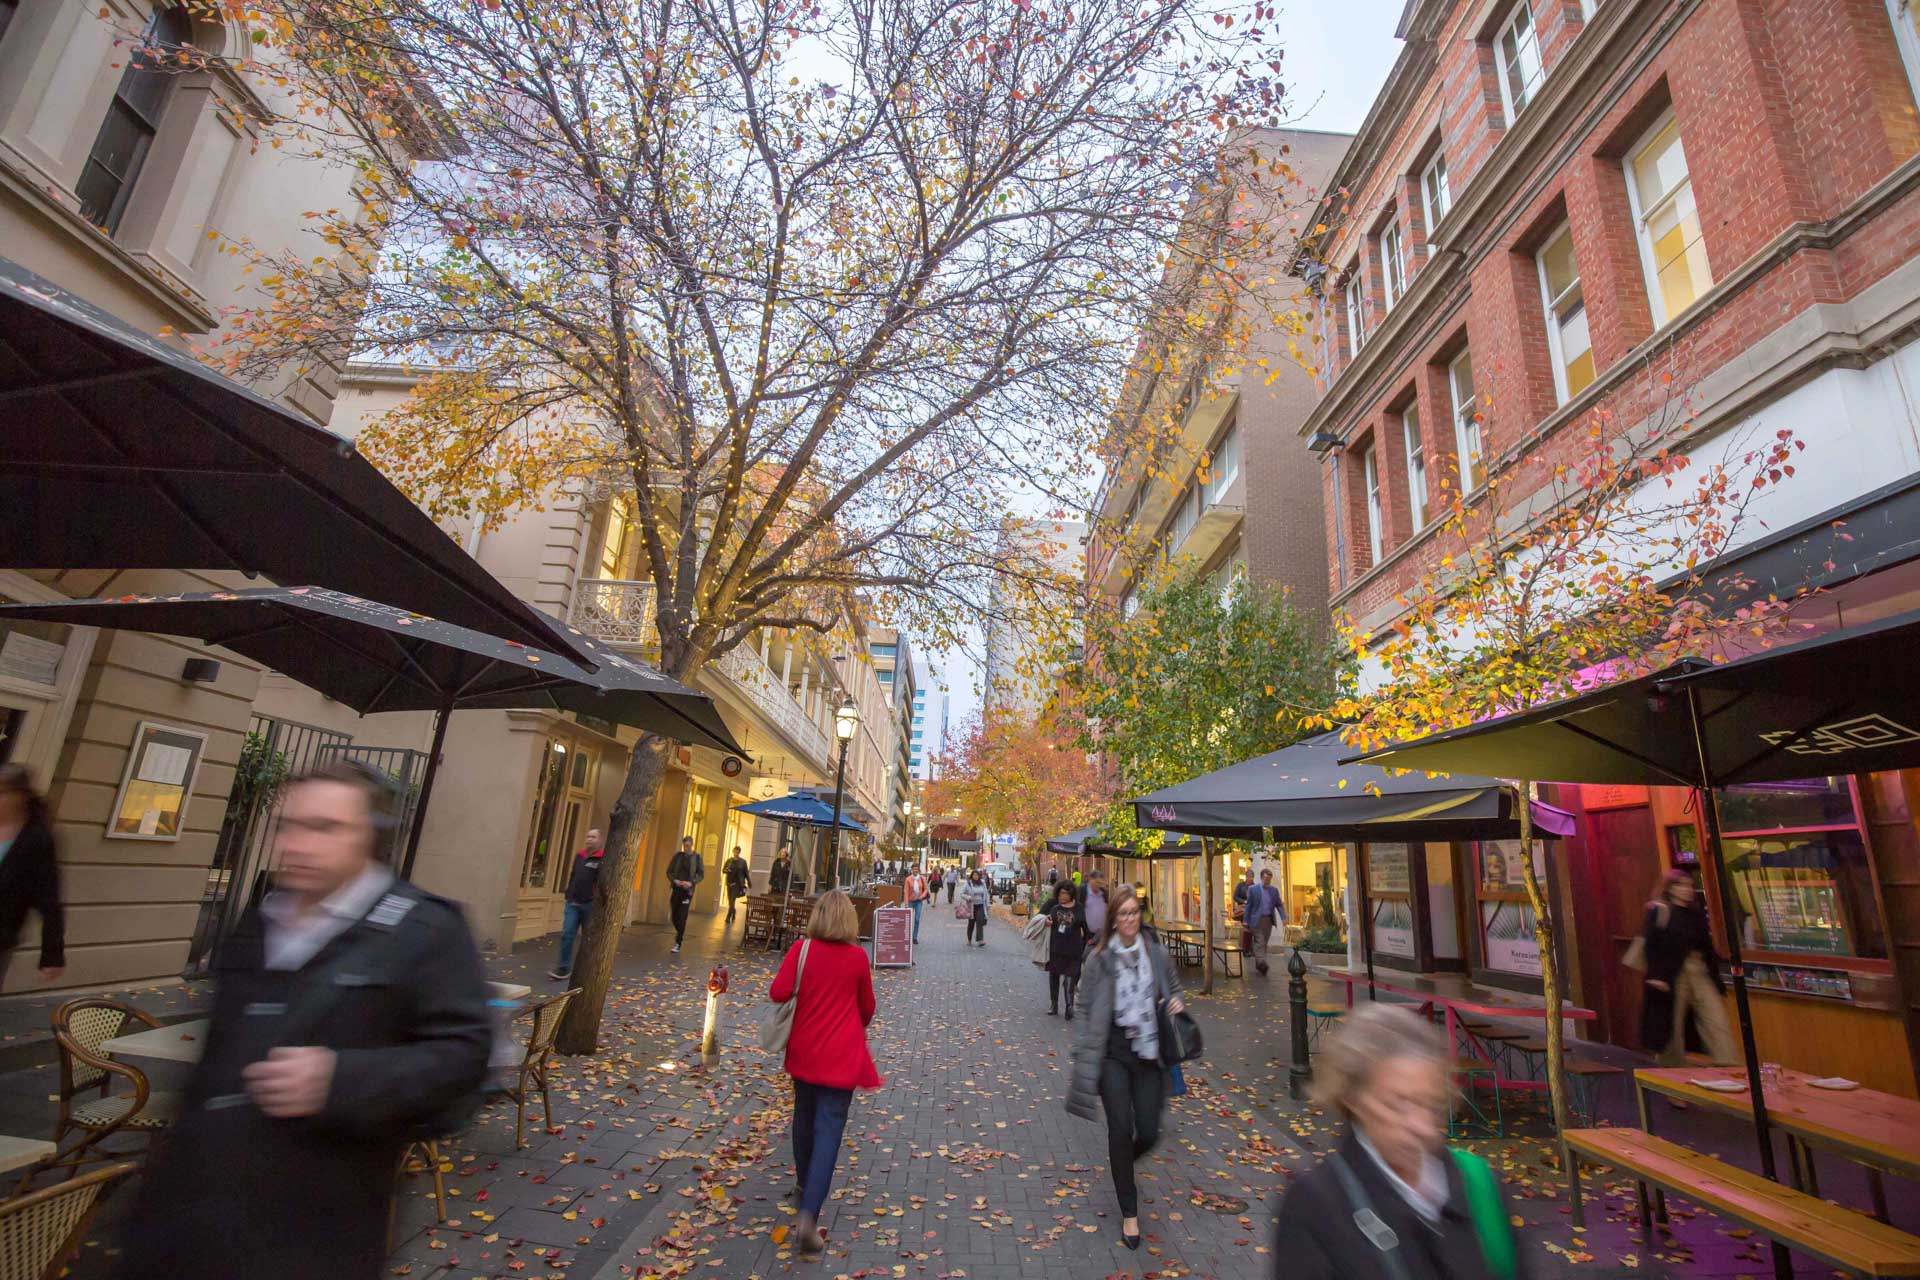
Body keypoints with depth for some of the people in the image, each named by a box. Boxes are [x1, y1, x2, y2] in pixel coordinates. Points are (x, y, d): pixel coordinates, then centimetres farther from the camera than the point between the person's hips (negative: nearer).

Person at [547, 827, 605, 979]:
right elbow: (572, 878, 20)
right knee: (567, 934, -3)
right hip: (573, 903, 5)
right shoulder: (579, 856, 12)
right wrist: (568, 897, 16)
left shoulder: (603, 859, -9)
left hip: (590, 905, -5)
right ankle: (564, 968, 4)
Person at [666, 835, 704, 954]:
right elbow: (669, 871, 7)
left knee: (682, 917, -8)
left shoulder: (696, 858, -1)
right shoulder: (678, 856, 5)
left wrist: (691, 883, -15)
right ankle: (680, 933, 37)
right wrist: (674, 880, -11)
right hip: (676, 889, 3)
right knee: (674, 915, 9)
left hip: (688, 890, -3)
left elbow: (701, 874, 0)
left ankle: (678, 943, -2)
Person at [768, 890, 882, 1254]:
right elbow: (867, 1008, 1)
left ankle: (804, 1184, 43)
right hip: (841, 1057, -2)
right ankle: (808, 1214, -10)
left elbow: (778, 993, -17)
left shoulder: (802, 948, -11)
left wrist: (802, 988, 4)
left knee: (805, 1117, 23)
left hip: (804, 1050, 3)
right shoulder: (858, 956, -10)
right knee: (828, 1130, 0)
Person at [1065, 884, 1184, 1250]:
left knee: (1149, 1132, 5)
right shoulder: (1100, 959, -9)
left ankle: (1122, 1165, 41)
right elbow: (1086, 1008, -3)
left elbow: (1174, 986, 17)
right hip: (1113, 1052, -2)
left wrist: (1176, 1002, -6)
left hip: (1148, 1052, 3)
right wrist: (1086, 1056, -5)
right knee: (1121, 1128, -1)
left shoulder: (1156, 954, -2)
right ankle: (1129, 1212, 20)